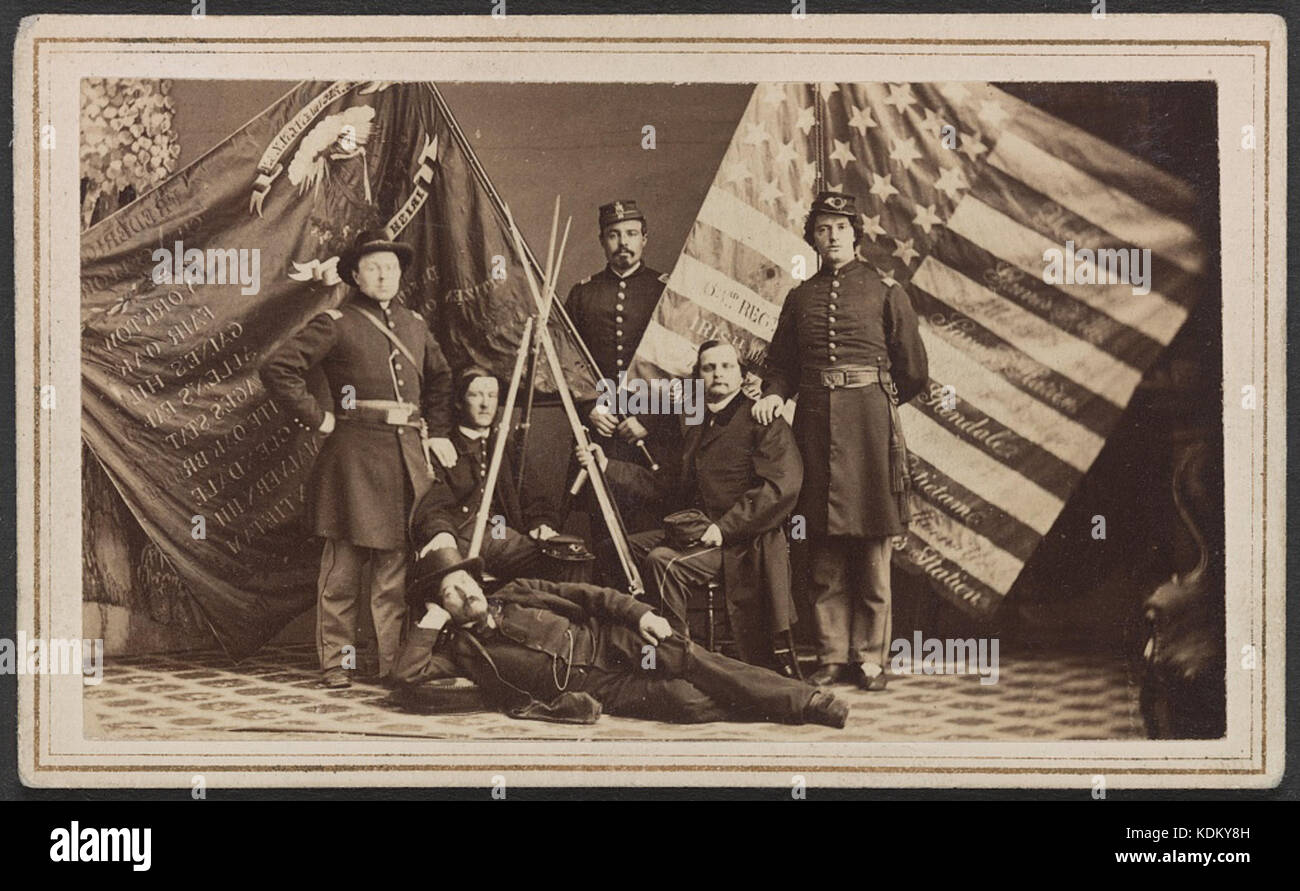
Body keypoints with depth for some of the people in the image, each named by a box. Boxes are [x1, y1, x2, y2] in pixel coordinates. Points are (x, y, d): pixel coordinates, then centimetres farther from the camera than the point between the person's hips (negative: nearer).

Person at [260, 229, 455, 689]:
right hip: (354, 455, -5)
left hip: (408, 454, 5)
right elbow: (278, 369, -8)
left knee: (396, 564, 6)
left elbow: (440, 379, 33)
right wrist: (318, 418, -8)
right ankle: (336, 662, 4)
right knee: (344, 563, -3)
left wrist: (437, 432, 21)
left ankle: (396, 661, 11)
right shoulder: (335, 324, -1)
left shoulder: (415, 325, 17)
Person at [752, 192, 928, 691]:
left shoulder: (884, 291, 4)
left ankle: (870, 657, 5)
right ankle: (833, 656, 9)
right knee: (824, 553, 4)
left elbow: (913, 372, 6)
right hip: (816, 425, 3)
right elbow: (782, 364, 16)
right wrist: (773, 395, -2)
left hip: (870, 423, -3)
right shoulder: (800, 299, 13)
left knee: (872, 549, 0)